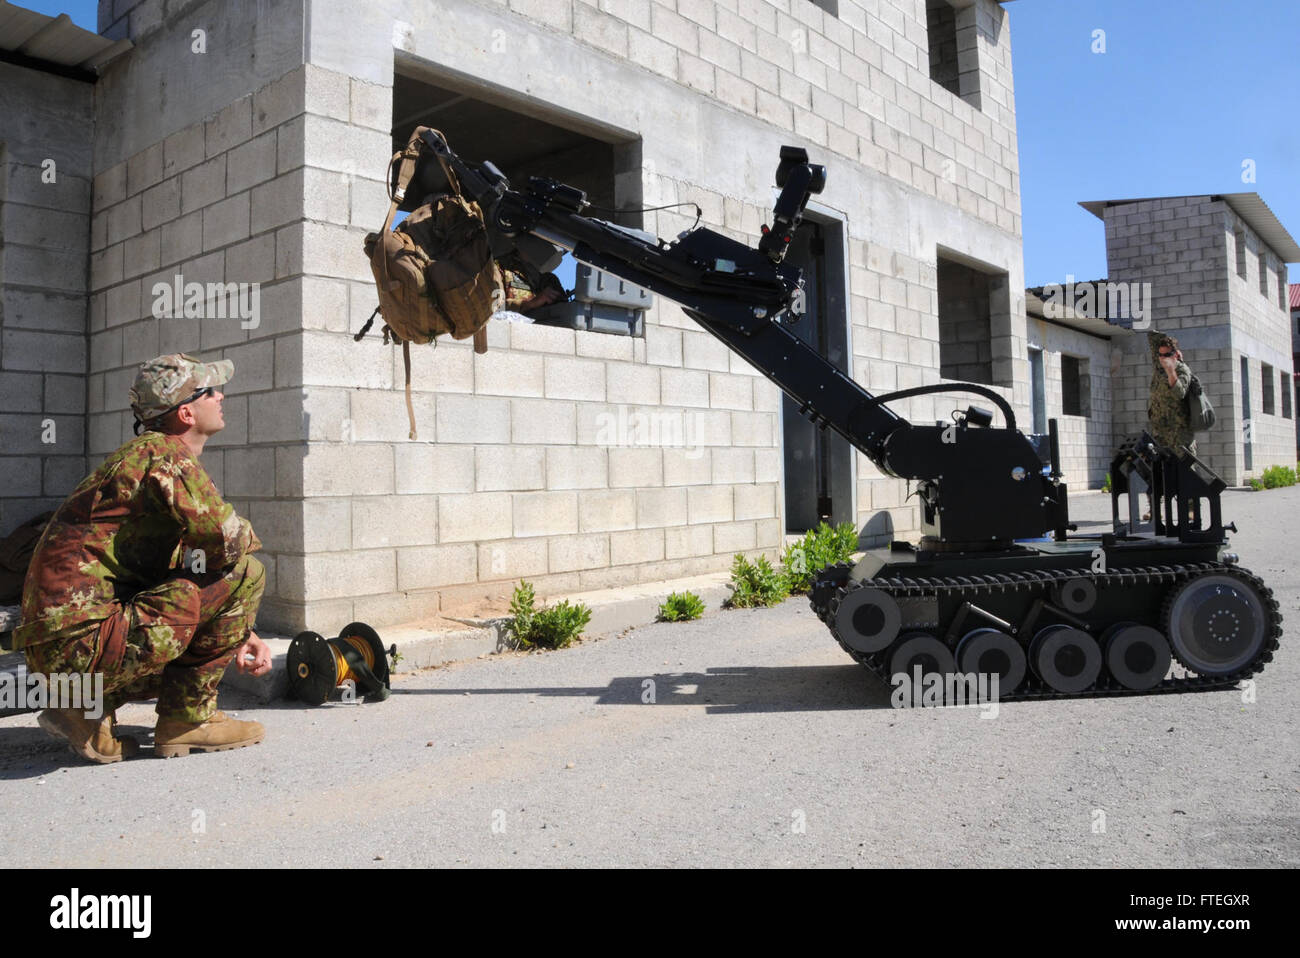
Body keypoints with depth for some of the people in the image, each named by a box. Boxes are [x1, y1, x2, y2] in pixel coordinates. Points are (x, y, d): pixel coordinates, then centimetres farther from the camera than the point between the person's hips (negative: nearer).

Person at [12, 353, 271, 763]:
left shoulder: (143, 454, 20)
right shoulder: (166, 455, -11)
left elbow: (183, 579, 24)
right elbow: (227, 544, -23)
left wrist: (240, 634, 16)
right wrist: (246, 536, 3)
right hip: (82, 640, -10)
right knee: (245, 574, -11)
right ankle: (188, 717, -1)